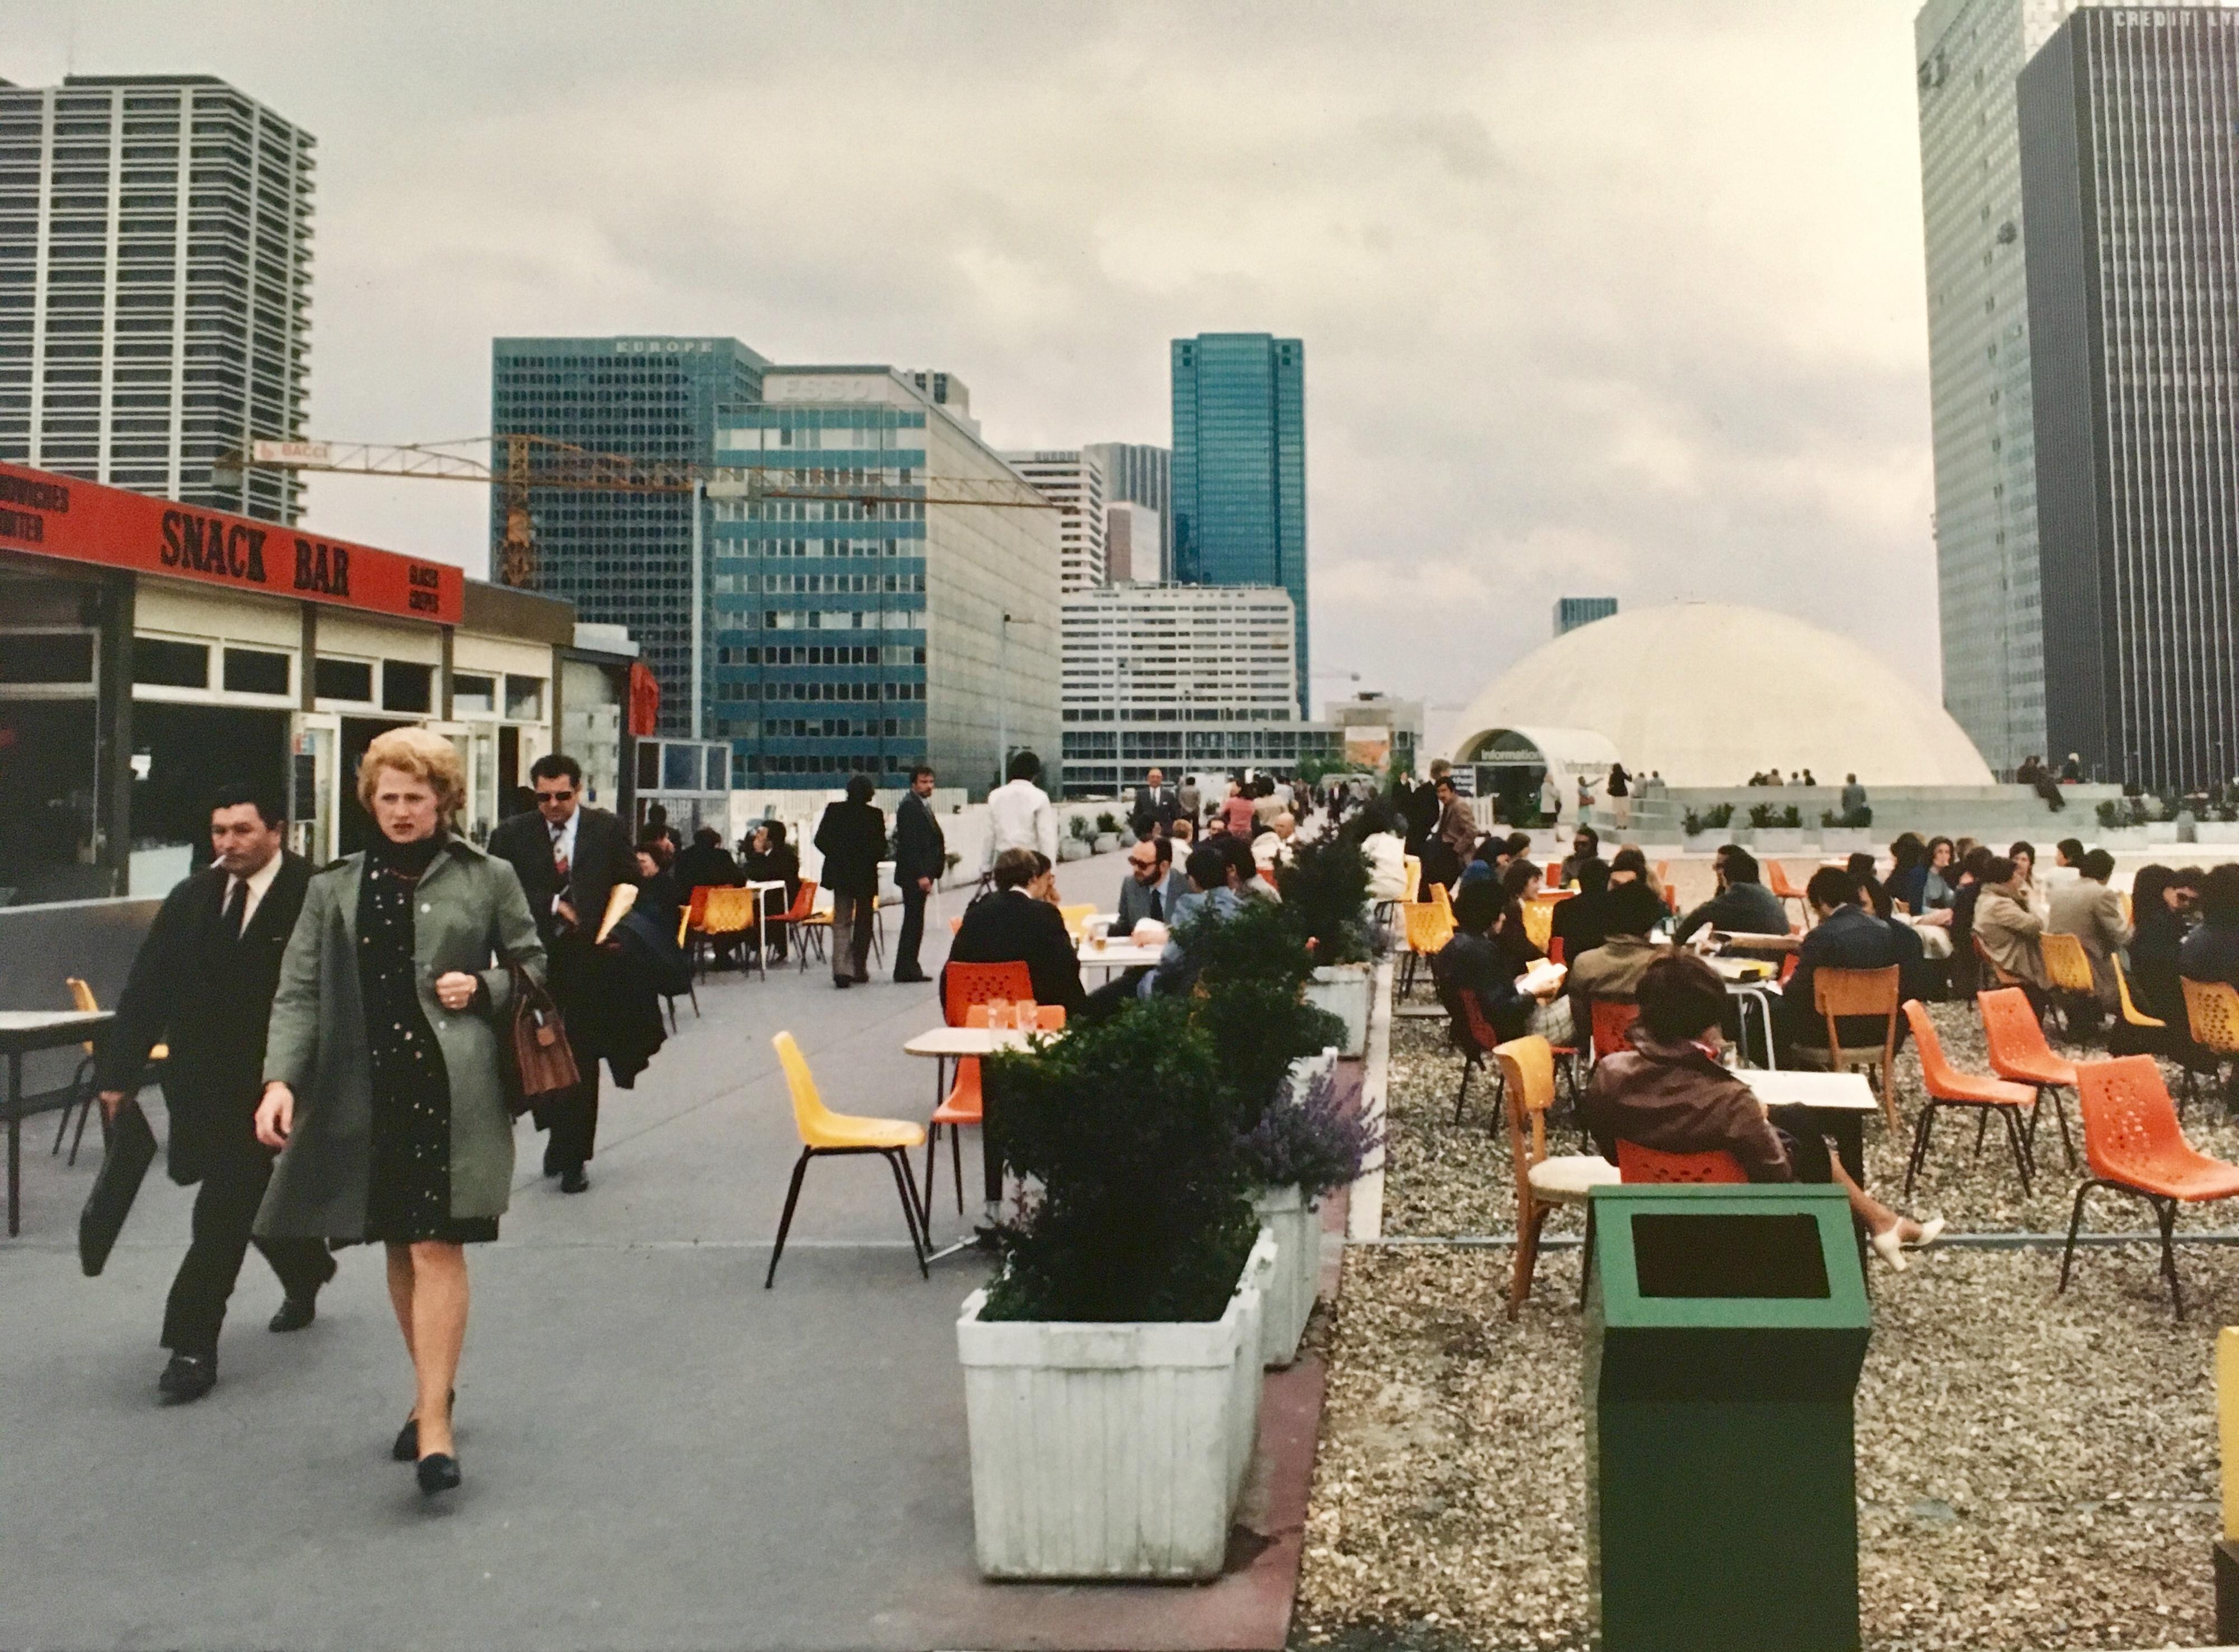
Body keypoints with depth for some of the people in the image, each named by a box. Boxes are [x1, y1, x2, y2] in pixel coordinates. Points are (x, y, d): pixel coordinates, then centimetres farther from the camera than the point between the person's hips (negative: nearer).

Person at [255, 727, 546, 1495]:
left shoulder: (487, 877, 2)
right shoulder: (335, 886, 8)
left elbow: (534, 965, 11)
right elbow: (299, 992, 4)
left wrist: (484, 988, -10)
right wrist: (281, 1079, -9)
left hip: (450, 1085, -3)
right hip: (363, 1091, 4)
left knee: (436, 1246, -9)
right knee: (398, 1247, 13)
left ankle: (433, 1425, -5)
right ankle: (434, 1388, 31)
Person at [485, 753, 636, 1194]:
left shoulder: (609, 830, 2)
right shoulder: (512, 835, 2)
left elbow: (630, 888, 5)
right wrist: (552, 905, -13)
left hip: (590, 959, -1)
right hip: (536, 959, 1)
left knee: (582, 1059, 3)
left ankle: (573, 1157, 13)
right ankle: (558, 1133, 28)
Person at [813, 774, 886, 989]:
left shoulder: (833, 810, -4)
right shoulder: (875, 815, -11)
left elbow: (821, 840, -3)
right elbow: (881, 847, -9)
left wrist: (837, 857, 11)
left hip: (840, 874, 2)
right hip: (866, 875, -2)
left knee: (841, 921, 5)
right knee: (863, 922, 13)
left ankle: (842, 969, -11)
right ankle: (859, 969, 16)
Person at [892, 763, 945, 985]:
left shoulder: (923, 805, 18)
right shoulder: (909, 807, -12)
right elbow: (909, 844, -18)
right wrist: (921, 875, -21)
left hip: (922, 873, 10)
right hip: (914, 875, -10)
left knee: (914, 922, 11)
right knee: (914, 921, -7)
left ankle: (908, 968, 15)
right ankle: (906, 970, -4)